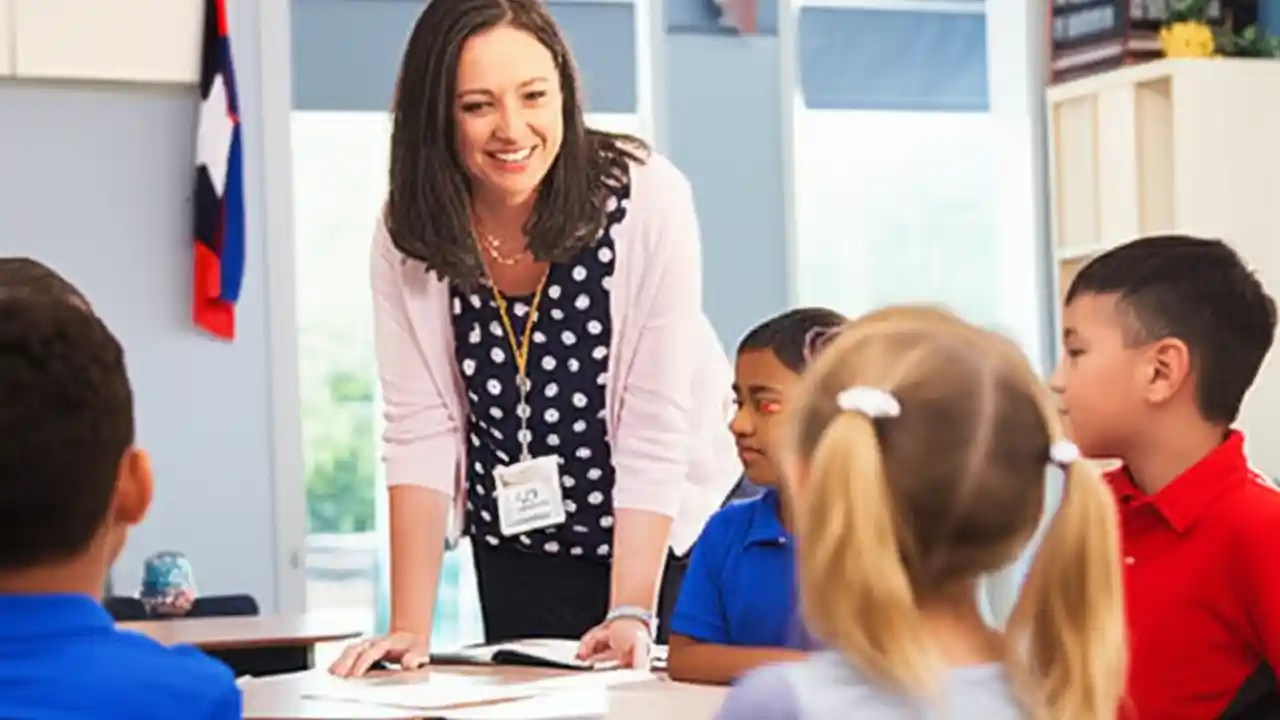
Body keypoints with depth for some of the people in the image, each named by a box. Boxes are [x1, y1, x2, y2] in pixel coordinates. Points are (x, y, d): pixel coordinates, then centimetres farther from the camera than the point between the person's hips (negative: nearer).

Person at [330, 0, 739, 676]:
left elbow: (654, 426, -22)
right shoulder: (410, 230, -14)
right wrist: (410, 626, -19)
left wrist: (632, 614, -26)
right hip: (513, 544, 3)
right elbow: (419, 430, -13)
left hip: (665, 534, -2)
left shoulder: (647, 198, -23)